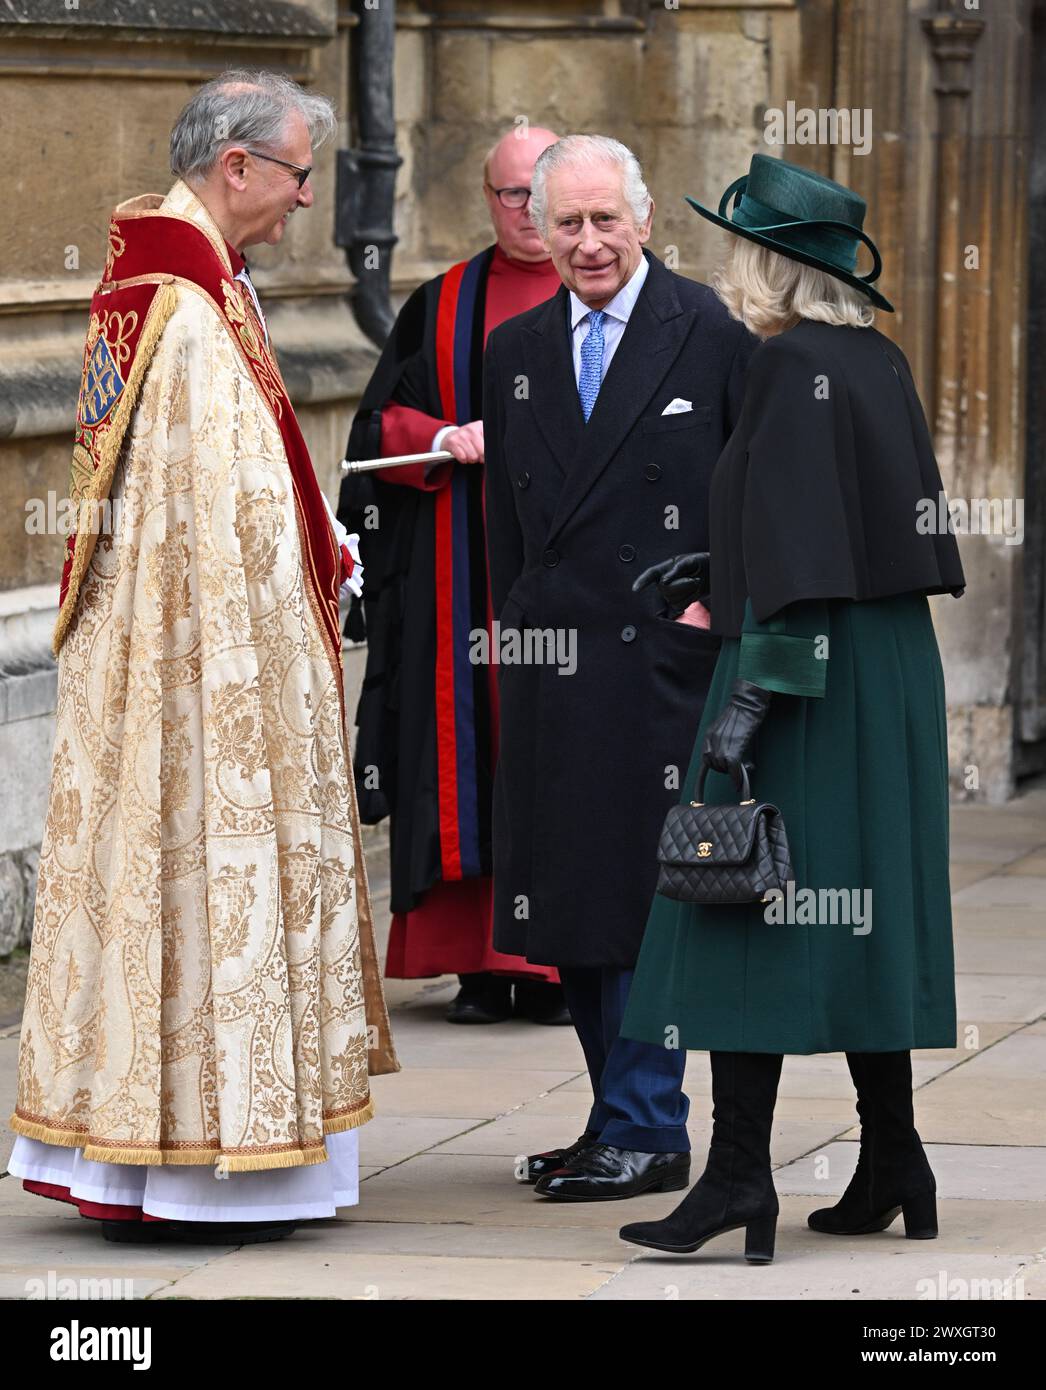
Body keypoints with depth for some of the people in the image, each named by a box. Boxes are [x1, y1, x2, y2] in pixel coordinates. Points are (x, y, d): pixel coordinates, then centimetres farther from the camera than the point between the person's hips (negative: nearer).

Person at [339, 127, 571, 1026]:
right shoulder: (443, 306, 14)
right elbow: (379, 423, 8)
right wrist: (447, 438, -10)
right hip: (467, 571, 2)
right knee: (472, 737, -1)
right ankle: (482, 963, 2)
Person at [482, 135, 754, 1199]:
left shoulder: (710, 334, -4)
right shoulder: (514, 352, 13)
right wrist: (513, 632, 12)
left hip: (662, 659, -6)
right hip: (551, 664, 6)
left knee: (640, 888, -5)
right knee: (570, 900, 8)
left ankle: (647, 1132, 1)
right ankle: (617, 1117, 18)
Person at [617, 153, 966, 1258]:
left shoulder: (792, 365, -14)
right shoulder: (879, 362, 11)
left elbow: (795, 541, -20)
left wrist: (753, 691, -21)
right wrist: (714, 572, 24)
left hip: (809, 670, -9)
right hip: (892, 670, 9)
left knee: (750, 912, -7)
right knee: (865, 912, 13)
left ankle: (738, 1177, -11)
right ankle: (892, 1168, 16)